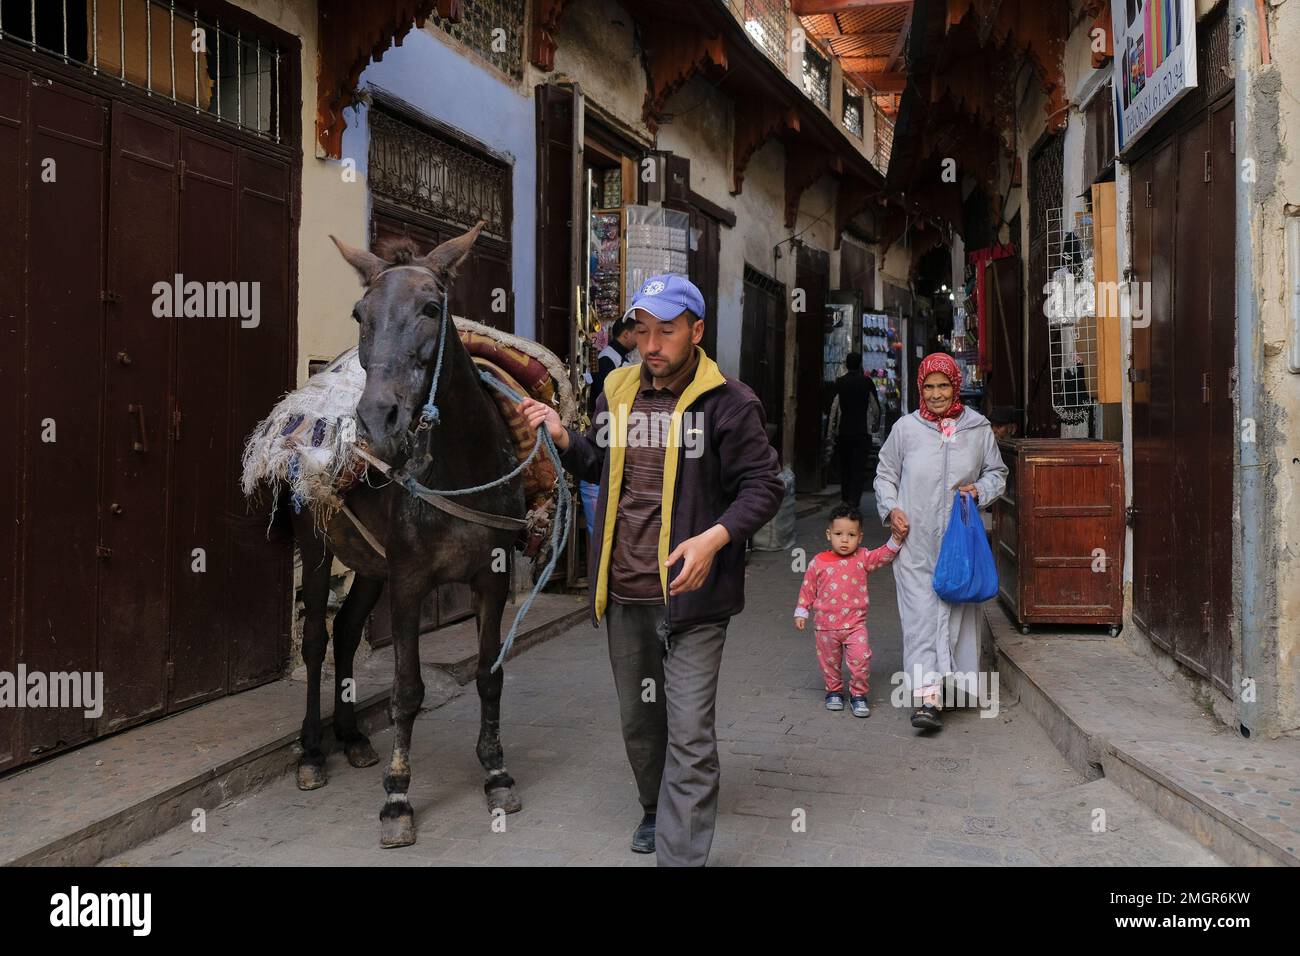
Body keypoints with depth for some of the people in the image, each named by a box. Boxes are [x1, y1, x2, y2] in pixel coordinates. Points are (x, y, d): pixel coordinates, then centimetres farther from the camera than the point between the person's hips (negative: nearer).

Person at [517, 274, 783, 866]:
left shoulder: (728, 402, -9)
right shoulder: (617, 393, 8)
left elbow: (763, 487, -9)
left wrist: (715, 537, -24)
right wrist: (563, 438, 2)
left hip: (691, 595, -6)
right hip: (624, 594, 6)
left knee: (689, 732, -6)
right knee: (637, 718, 21)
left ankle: (681, 854, 1)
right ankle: (655, 812, 44)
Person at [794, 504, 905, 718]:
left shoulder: (863, 559, -2)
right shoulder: (818, 562, -3)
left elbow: (883, 555, -12)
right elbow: (808, 588, 4)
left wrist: (896, 539, -28)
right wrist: (801, 612, 4)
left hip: (855, 624, -1)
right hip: (826, 625, 1)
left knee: (860, 658, -12)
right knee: (829, 661, 13)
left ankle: (858, 694, 5)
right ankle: (834, 691, 34)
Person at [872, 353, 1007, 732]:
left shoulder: (978, 427, 4)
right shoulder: (906, 428, 2)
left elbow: (997, 471, 16)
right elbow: (885, 473, 12)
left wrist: (980, 491, -4)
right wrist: (891, 509, -3)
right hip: (916, 541, -1)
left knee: (956, 611, 6)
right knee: (921, 614, -7)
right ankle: (927, 697, -10)